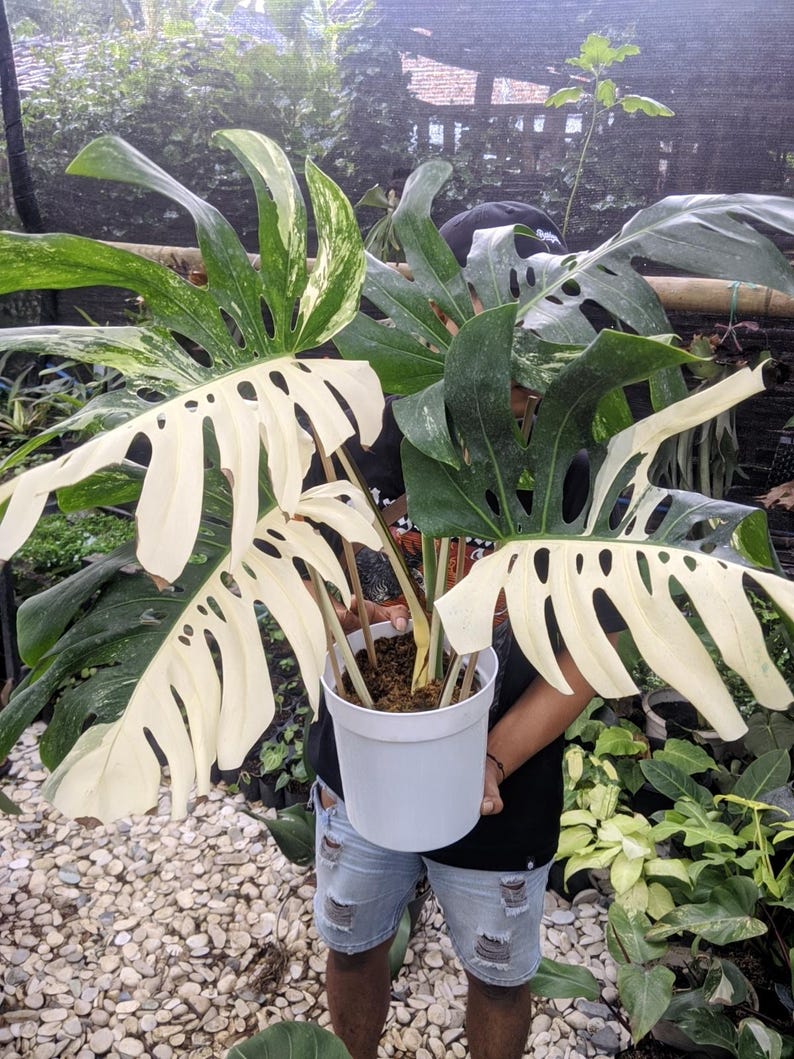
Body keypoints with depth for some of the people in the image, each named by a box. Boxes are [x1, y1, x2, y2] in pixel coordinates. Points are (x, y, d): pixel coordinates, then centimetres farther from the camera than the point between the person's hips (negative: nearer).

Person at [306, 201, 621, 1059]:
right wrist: (351, 621, -25)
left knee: (498, 980, 23)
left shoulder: (576, 470, -18)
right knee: (352, 949, 26)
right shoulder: (369, 434, -13)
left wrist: (493, 760, -22)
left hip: (502, 795, -2)